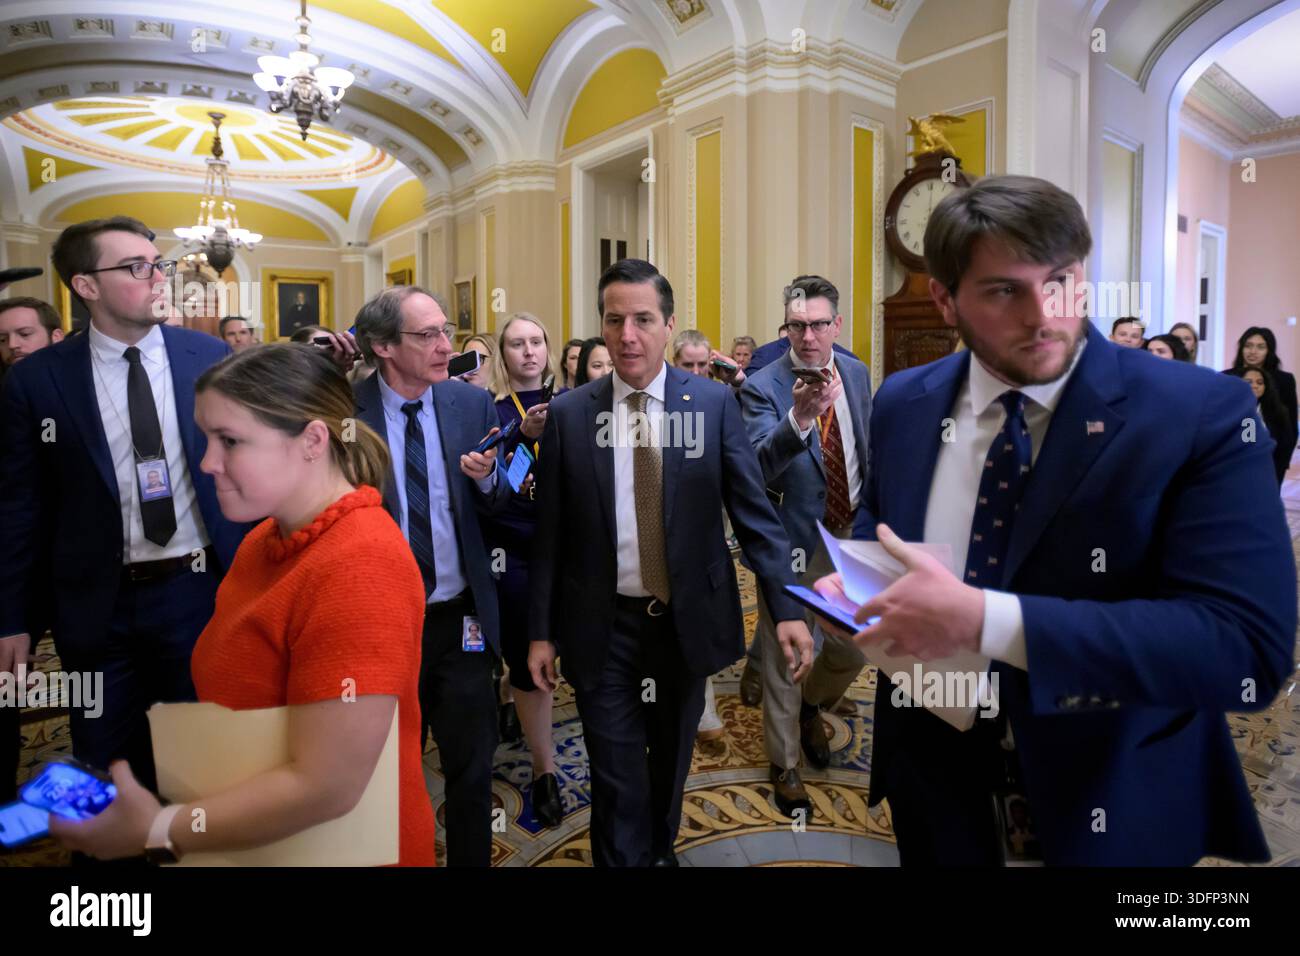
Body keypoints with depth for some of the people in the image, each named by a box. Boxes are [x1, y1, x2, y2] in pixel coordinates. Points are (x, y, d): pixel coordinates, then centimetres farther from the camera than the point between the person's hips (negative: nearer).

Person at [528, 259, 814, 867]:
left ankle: (661, 850, 49)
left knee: (672, 758, 22)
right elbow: (550, 534, -1)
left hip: (688, 618, 2)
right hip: (603, 625, -1)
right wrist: (542, 631, 0)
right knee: (616, 777, 6)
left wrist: (787, 606, -12)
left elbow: (754, 512, -5)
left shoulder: (714, 403, -5)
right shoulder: (568, 415, -5)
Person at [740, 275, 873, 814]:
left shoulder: (855, 373, 2)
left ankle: (810, 708, 49)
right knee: (787, 657, 8)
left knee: (855, 649, 17)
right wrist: (799, 416, -47)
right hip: (797, 542, -5)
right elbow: (759, 467, -30)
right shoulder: (763, 386, -16)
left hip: (853, 534, 5)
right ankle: (783, 763, 30)